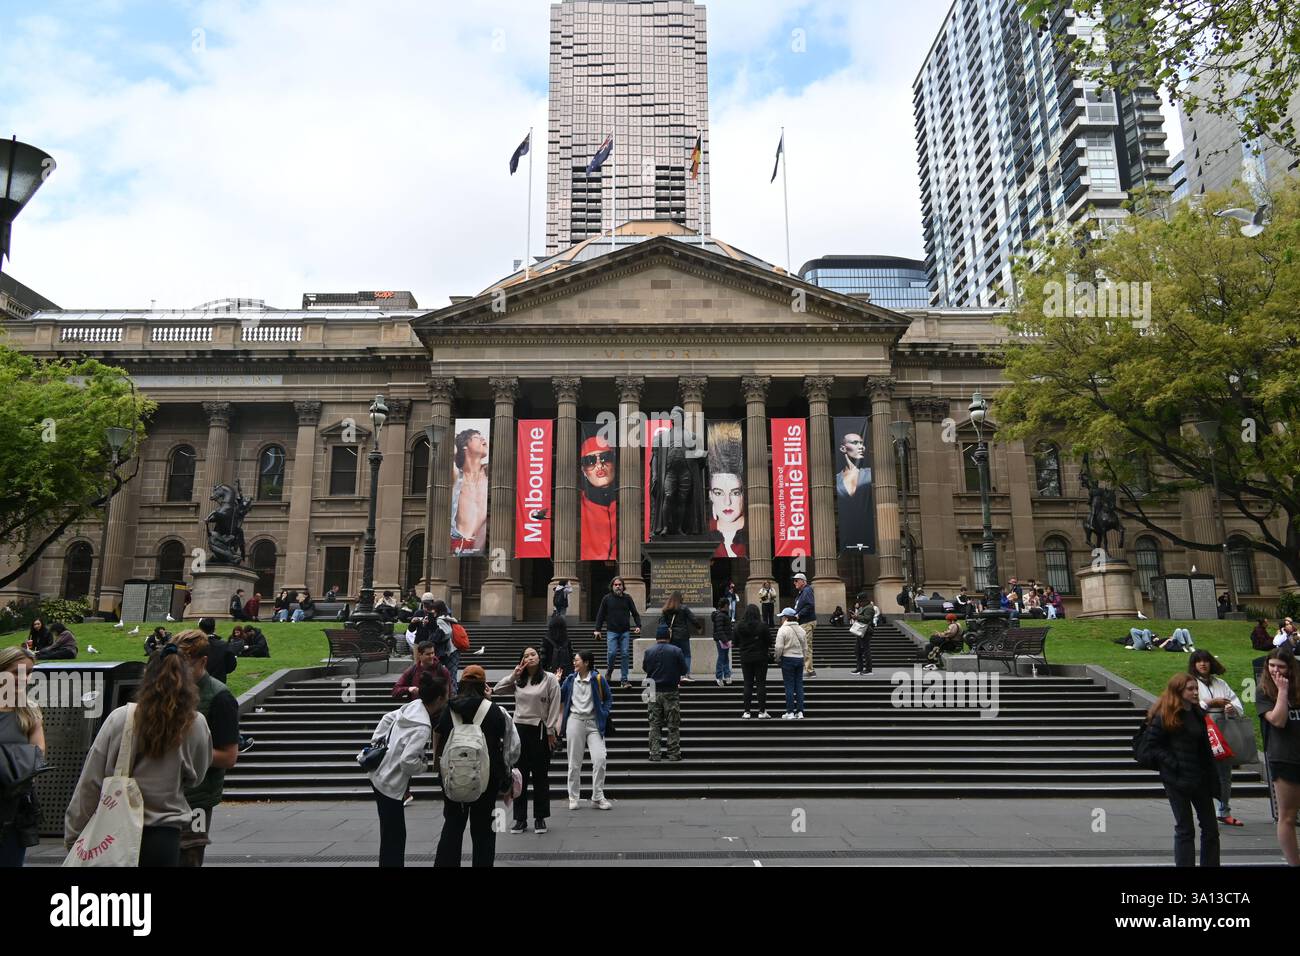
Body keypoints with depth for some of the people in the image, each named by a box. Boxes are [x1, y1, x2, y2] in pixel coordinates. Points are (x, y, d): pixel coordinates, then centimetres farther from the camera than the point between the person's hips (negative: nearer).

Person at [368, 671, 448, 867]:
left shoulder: (412, 706, -3)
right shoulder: (422, 728, -27)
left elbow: (387, 718, 11)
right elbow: (408, 761, -31)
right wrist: (424, 766, -12)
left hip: (380, 775, 9)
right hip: (390, 784, -9)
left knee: (392, 835, 20)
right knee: (394, 837, 2)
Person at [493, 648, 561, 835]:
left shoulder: (550, 679, -5)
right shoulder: (518, 681, 8)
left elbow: (554, 707, -7)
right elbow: (496, 689, 10)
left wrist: (551, 731, -10)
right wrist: (513, 675, 0)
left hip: (540, 730, -4)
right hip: (519, 728, 4)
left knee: (540, 776, 6)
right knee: (520, 775, 7)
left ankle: (540, 818, 17)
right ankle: (520, 819, 16)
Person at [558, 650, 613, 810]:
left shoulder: (597, 678, -3)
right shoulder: (570, 679, 5)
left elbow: (608, 698, 7)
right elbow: (560, 697, 9)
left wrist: (604, 714, -3)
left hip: (593, 723, -2)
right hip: (575, 721, 2)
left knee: (600, 758, -10)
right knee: (574, 762, 7)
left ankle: (597, 797, 2)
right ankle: (573, 798, 18)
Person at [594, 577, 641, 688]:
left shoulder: (627, 598, 8)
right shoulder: (607, 599, 4)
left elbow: (635, 613, 11)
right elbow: (600, 615, 7)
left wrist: (638, 625, -3)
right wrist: (597, 629, 1)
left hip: (625, 631, 2)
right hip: (612, 631, -2)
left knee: (625, 655, -3)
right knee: (612, 652, -13)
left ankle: (624, 680, 3)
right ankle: (610, 671, 17)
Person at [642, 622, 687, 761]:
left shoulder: (648, 651, -3)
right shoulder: (676, 651, -7)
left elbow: (644, 668, 10)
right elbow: (684, 670, 0)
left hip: (654, 692, 1)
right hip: (671, 692, -1)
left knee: (655, 724, 9)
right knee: (673, 725, 8)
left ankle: (654, 754, 7)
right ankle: (674, 753, 8)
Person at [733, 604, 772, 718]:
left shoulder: (739, 626, -5)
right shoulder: (762, 626, -13)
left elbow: (736, 643, 3)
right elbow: (769, 642, -7)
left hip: (745, 658, 2)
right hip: (760, 657, -2)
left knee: (747, 684, 8)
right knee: (761, 684, 5)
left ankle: (747, 711, 7)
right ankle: (762, 711, 6)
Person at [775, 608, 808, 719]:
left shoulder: (783, 630, -12)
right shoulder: (801, 630, 9)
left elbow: (779, 647, -16)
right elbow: (805, 648, 12)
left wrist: (777, 658, -1)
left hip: (787, 659, -5)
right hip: (800, 659, 6)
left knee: (789, 686, -1)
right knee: (799, 685, 9)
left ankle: (790, 712, 2)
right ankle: (800, 712, 10)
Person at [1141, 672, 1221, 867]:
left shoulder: (1197, 713, 8)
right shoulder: (1164, 715, -12)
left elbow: (1205, 747, 12)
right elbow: (1153, 745, -12)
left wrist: (1212, 776, 8)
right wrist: (1175, 765, -18)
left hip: (1200, 777, 6)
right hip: (1177, 779, -6)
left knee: (1210, 827, 11)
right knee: (1185, 829, 1)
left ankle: (1211, 863, 21)